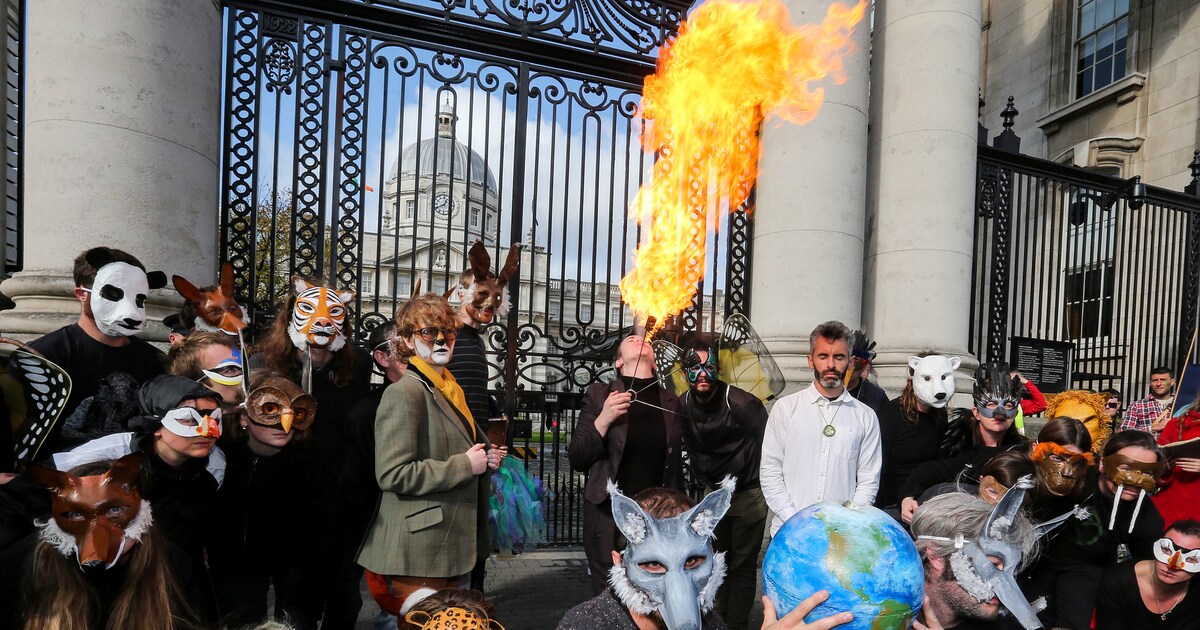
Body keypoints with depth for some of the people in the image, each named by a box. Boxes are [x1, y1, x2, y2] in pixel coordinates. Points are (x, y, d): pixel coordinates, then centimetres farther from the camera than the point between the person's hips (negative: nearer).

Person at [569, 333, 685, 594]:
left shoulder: (671, 402, 6)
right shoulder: (600, 394, -1)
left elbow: (675, 467, 12)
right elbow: (577, 460, -3)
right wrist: (604, 419, -16)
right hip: (608, 514, -2)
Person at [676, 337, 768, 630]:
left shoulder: (742, 403, -22)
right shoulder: (684, 405, -4)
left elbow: (768, 445, -14)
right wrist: (706, 483, 12)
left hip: (749, 495, -5)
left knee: (743, 566, 2)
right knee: (720, 561, 18)